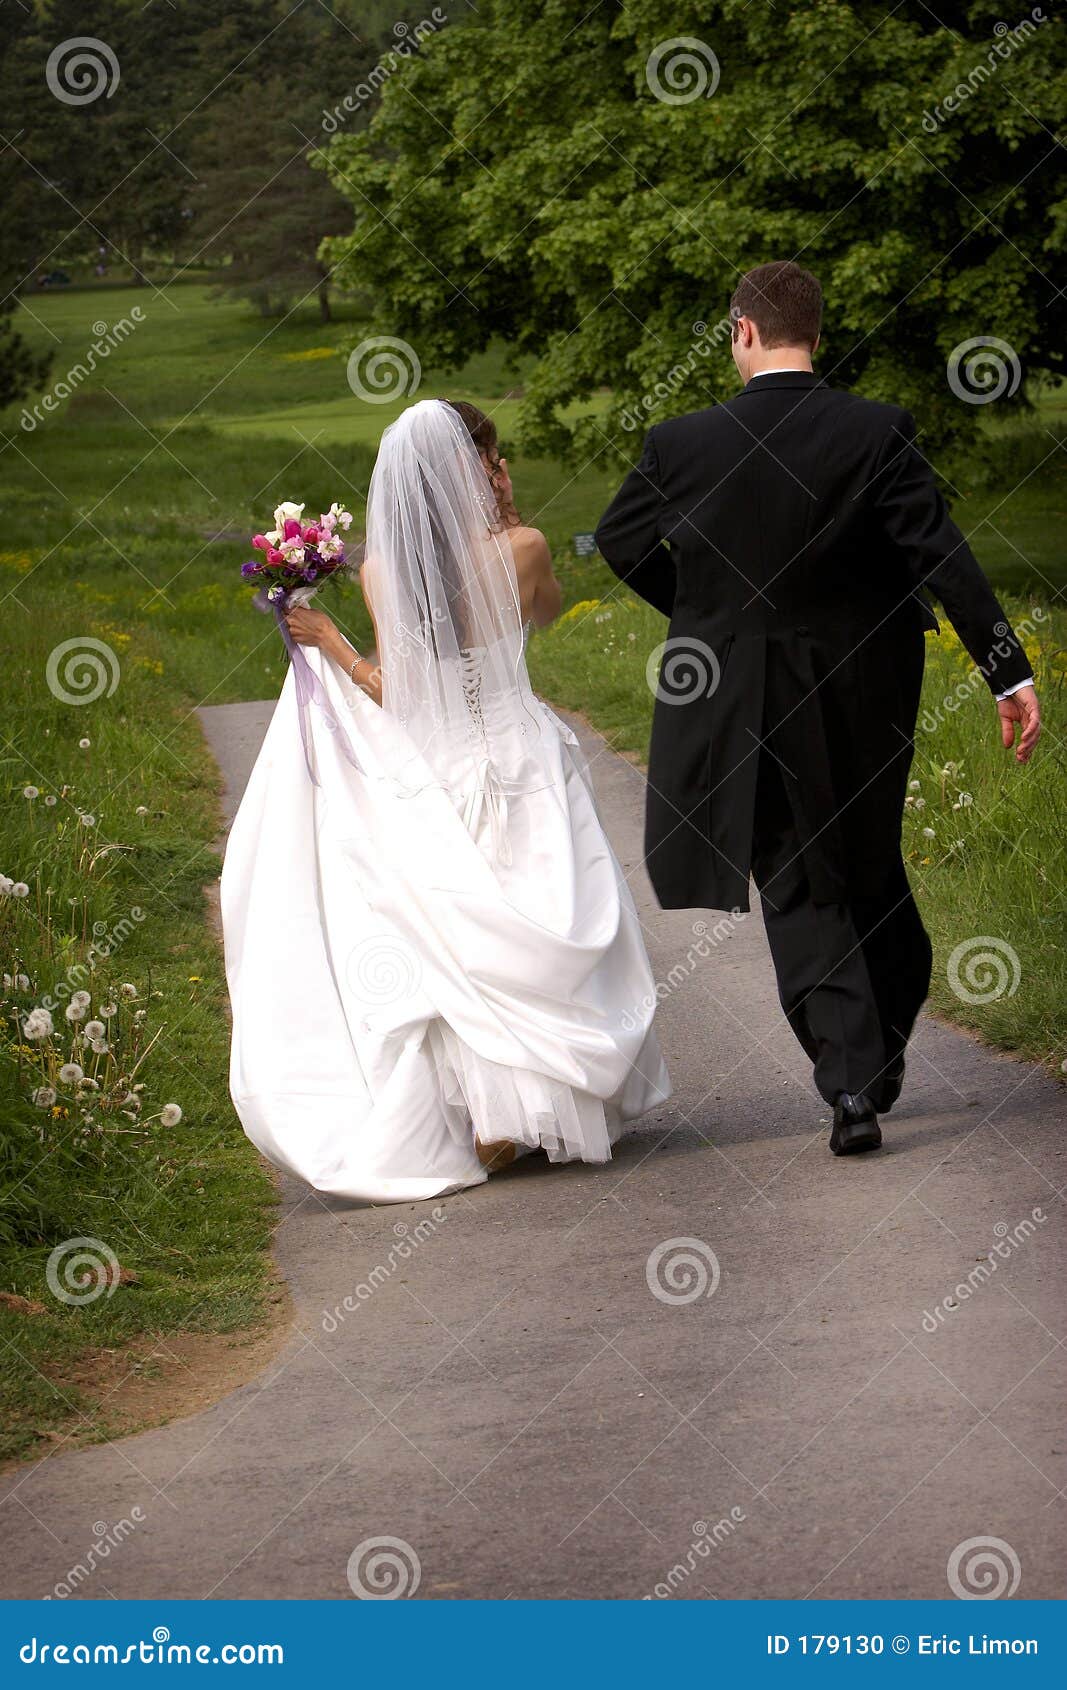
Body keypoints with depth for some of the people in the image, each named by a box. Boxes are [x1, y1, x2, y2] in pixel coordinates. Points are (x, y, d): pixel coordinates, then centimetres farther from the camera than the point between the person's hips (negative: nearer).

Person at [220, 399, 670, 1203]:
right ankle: (544, 1102, 13)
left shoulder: (383, 572, -9)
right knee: (543, 934, 12)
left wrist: (329, 642, 5)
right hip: (518, 771, -2)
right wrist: (509, 519, 3)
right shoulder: (519, 551, -14)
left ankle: (486, 1117, 9)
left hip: (432, 786, 2)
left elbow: (397, 694, -6)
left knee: (456, 949, 11)